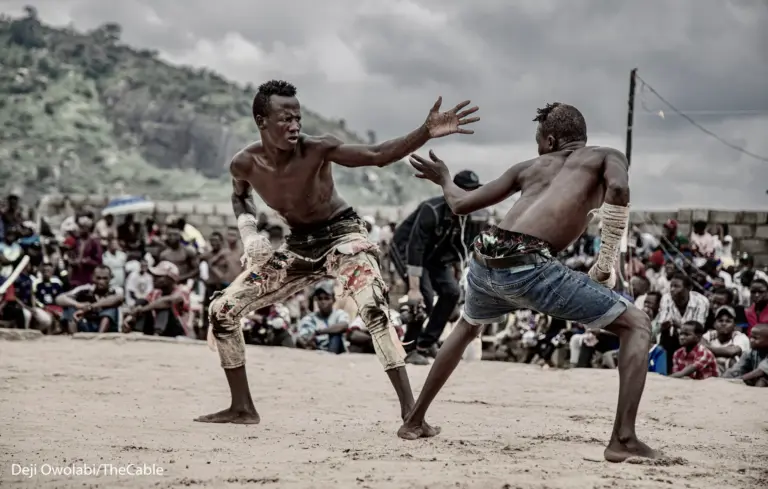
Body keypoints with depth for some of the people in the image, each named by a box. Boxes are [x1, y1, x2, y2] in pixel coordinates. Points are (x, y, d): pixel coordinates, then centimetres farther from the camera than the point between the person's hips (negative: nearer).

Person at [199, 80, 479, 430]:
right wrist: (248, 233, -8)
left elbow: (377, 155, -31)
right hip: (298, 246, 5)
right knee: (221, 310, 3)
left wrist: (426, 133, -46)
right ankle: (242, 407, 17)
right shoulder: (244, 164, -13)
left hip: (341, 235, -5)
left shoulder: (317, 149, -24)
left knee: (375, 309, -33)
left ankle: (410, 410, -33)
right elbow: (240, 197, 12)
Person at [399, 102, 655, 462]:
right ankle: (623, 440, -8)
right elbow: (617, 189, -7)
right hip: (528, 265, -5)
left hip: (485, 262, 6)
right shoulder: (607, 157, 18)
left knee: (467, 328, 39)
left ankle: (414, 420, 44)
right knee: (636, 324, 6)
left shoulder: (530, 167, 28)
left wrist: (444, 179, 51)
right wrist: (607, 262, -2)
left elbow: (461, 204, 29)